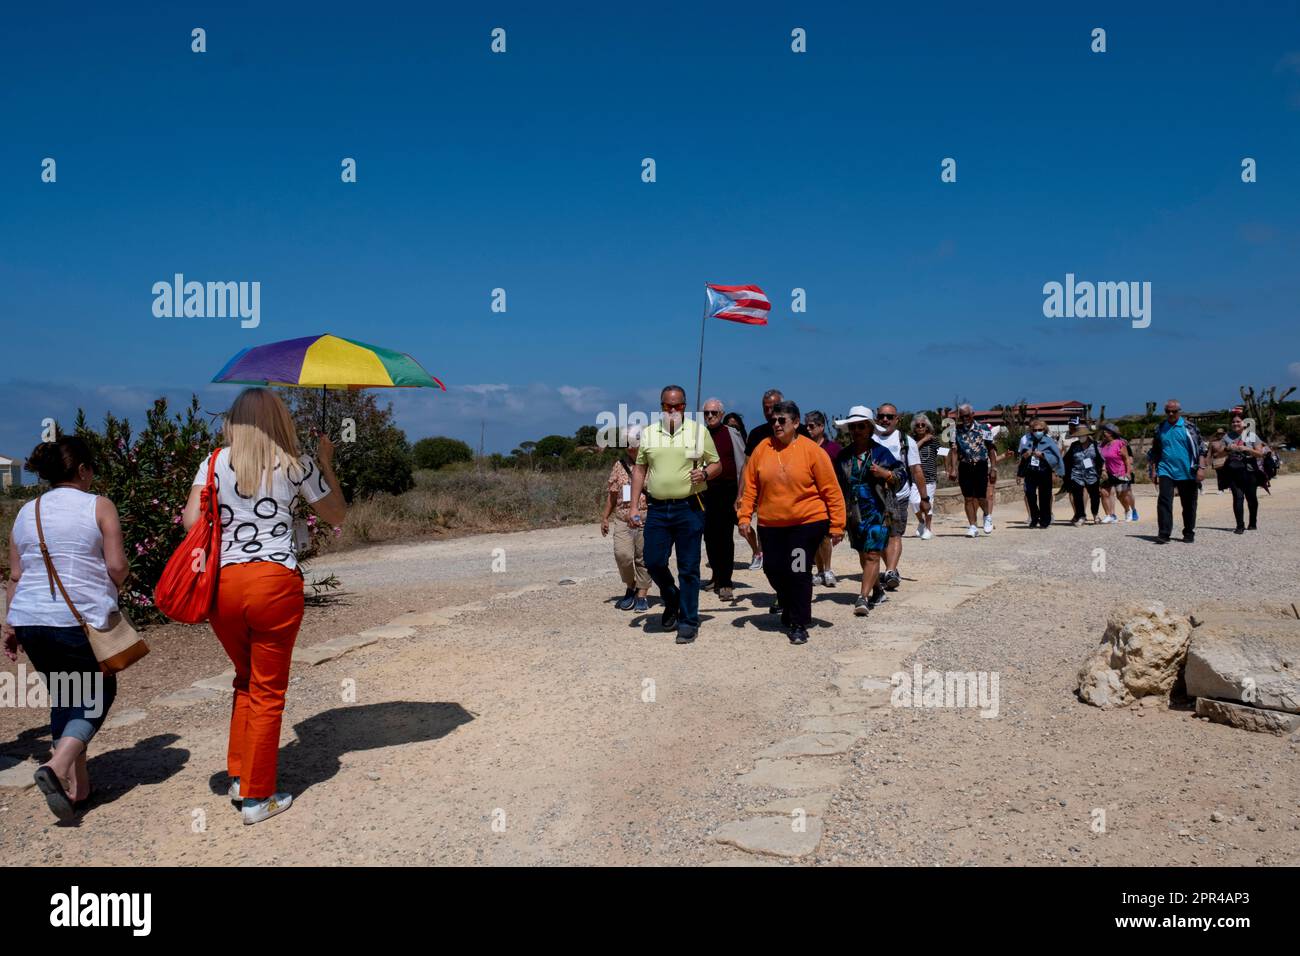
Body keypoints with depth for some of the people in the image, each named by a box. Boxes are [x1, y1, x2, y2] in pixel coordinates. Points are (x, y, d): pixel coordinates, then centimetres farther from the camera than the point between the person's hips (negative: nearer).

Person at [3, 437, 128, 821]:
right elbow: (117, 566, -9)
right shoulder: (99, 507, -3)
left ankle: (76, 785, 18)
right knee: (97, 695, 9)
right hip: (83, 619, -5)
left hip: (32, 620, 5)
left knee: (64, 698, 17)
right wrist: (112, 587, 12)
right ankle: (58, 767, -14)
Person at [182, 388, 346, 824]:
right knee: (267, 691, 8)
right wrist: (327, 463, 22)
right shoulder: (295, 464, 3)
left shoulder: (216, 462, 7)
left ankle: (238, 778, 26)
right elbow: (337, 515, 13)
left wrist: (221, 536, 16)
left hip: (223, 583, 3)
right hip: (275, 582, -3)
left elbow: (191, 520, -3)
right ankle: (257, 797, 15)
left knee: (245, 680, 24)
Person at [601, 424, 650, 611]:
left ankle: (641, 595, 17)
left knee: (643, 559, 3)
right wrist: (605, 517, 11)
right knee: (622, 554, -13)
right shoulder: (619, 466, 10)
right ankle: (630, 587, 11)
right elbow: (612, 495, 16)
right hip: (623, 520, 2)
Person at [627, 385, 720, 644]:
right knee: (653, 562, 1)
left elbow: (716, 465, 7)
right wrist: (634, 506, 5)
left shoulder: (699, 431, 3)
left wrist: (705, 473, -16)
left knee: (688, 568, 1)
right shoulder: (648, 434, 10)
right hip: (657, 509, 3)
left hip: (689, 508, -2)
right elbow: (639, 470, 12)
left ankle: (688, 621, 13)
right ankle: (672, 601, 29)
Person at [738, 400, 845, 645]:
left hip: (807, 523, -4)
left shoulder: (811, 450, -8)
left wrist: (836, 525, -7)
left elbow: (831, 490, -6)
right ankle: (788, 608, 40)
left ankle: (799, 624, 9)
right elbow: (750, 486, 6)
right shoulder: (762, 449, 2)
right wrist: (745, 516, -1)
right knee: (773, 569, 11)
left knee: (798, 573, -6)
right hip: (770, 525, 4)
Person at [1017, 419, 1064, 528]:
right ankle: (1034, 518, 6)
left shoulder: (1049, 441, -2)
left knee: (1044, 496, 1)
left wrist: (1042, 455, -18)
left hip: (1044, 473, -2)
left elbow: (1056, 458, -8)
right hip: (1030, 472, 2)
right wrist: (1025, 456, -4)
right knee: (1029, 493, -12)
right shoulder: (1026, 439, 6)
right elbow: (1021, 456, 17)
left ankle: (1045, 521, 15)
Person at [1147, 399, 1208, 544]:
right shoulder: (1160, 428, 8)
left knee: (1189, 504, 8)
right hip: (1166, 471, 1)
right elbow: (1154, 452, 17)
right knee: (1164, 501, -12)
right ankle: (1163, 534, -14)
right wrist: (1153, 470, 12)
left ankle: (1189, 533, 20)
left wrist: (1201, 468, -11)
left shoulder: (1188, 427, -1)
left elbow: (1201, 448, -2)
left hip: (1187, 472, -1)